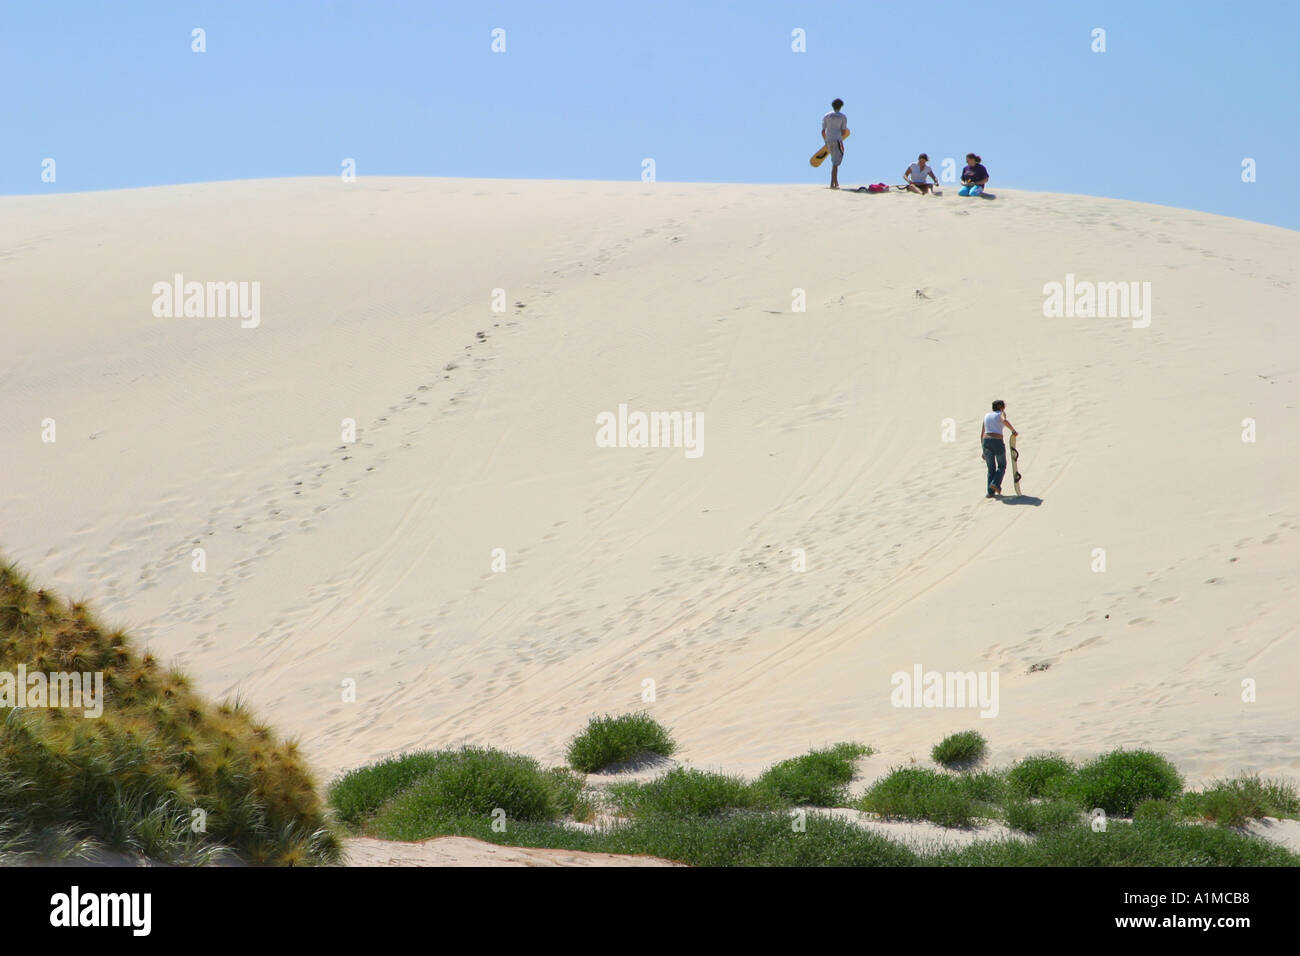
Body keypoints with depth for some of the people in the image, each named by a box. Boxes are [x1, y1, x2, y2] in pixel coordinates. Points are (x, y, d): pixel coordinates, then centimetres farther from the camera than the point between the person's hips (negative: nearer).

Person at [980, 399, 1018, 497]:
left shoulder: (987, 416, 21)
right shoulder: (1001, 413, 7)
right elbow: (1004, 421, -19)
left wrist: (982, 449, 20)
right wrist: (1014, 430, -8)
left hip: (986, 442, 4)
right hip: (997, 442, -4)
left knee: (991, 469, 15)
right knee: (1002, 466, 16)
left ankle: (990, 492, 6)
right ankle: (995, 484, -7)